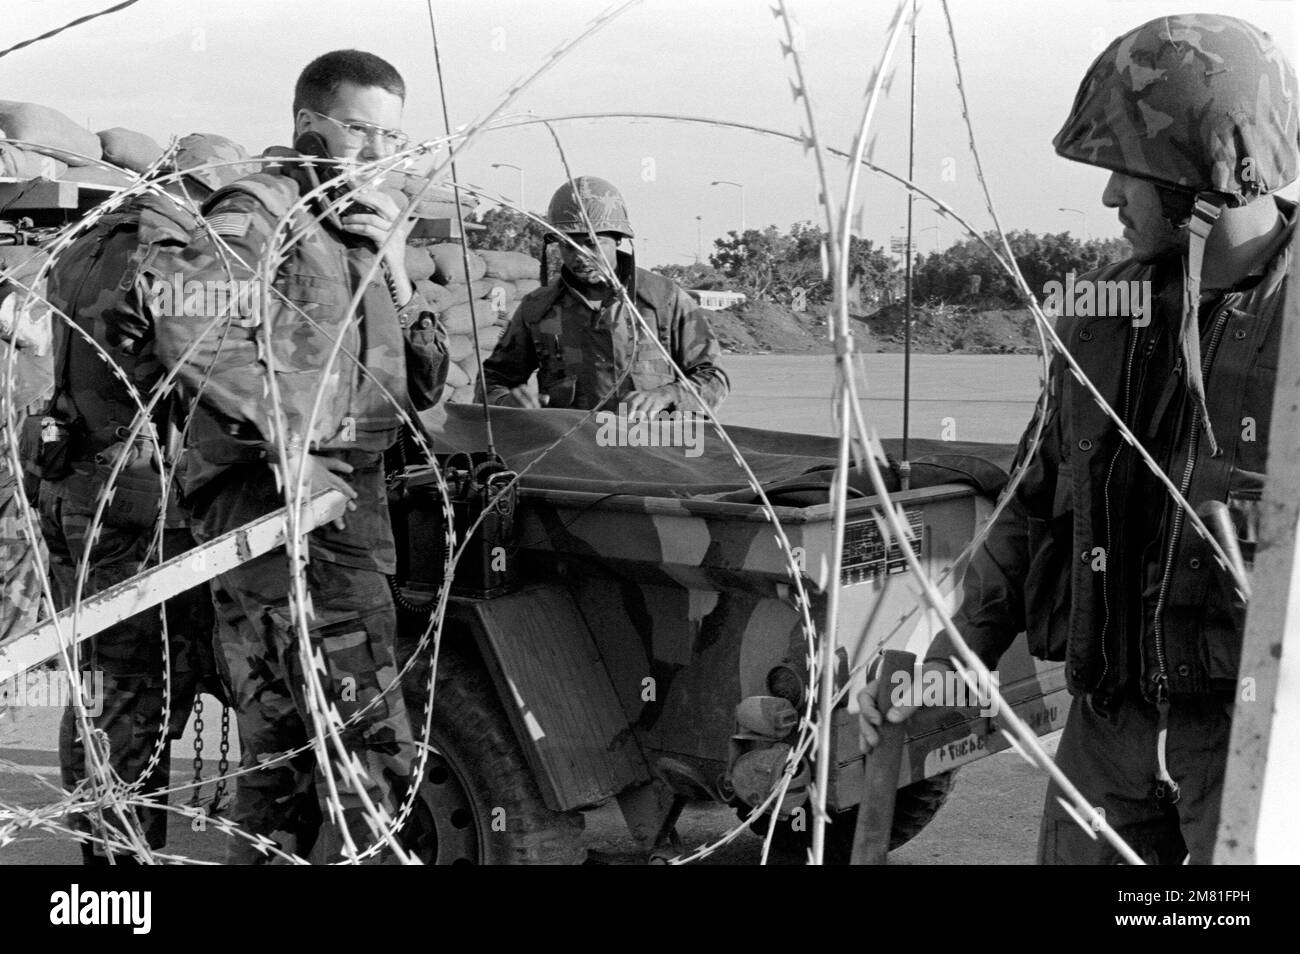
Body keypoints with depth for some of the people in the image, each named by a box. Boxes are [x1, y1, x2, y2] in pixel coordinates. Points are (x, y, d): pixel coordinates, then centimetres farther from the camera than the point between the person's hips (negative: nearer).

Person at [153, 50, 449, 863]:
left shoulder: (368, 240, 20)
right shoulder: (266, 210, -5)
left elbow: (427, 389, 19)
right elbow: (189, 322, -24)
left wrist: (396, 277, 4)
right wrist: (284, 437, -23)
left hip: (352, 501, 9)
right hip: (273, 502, -9)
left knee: (282, 750, 16)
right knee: (372, 752, -14)